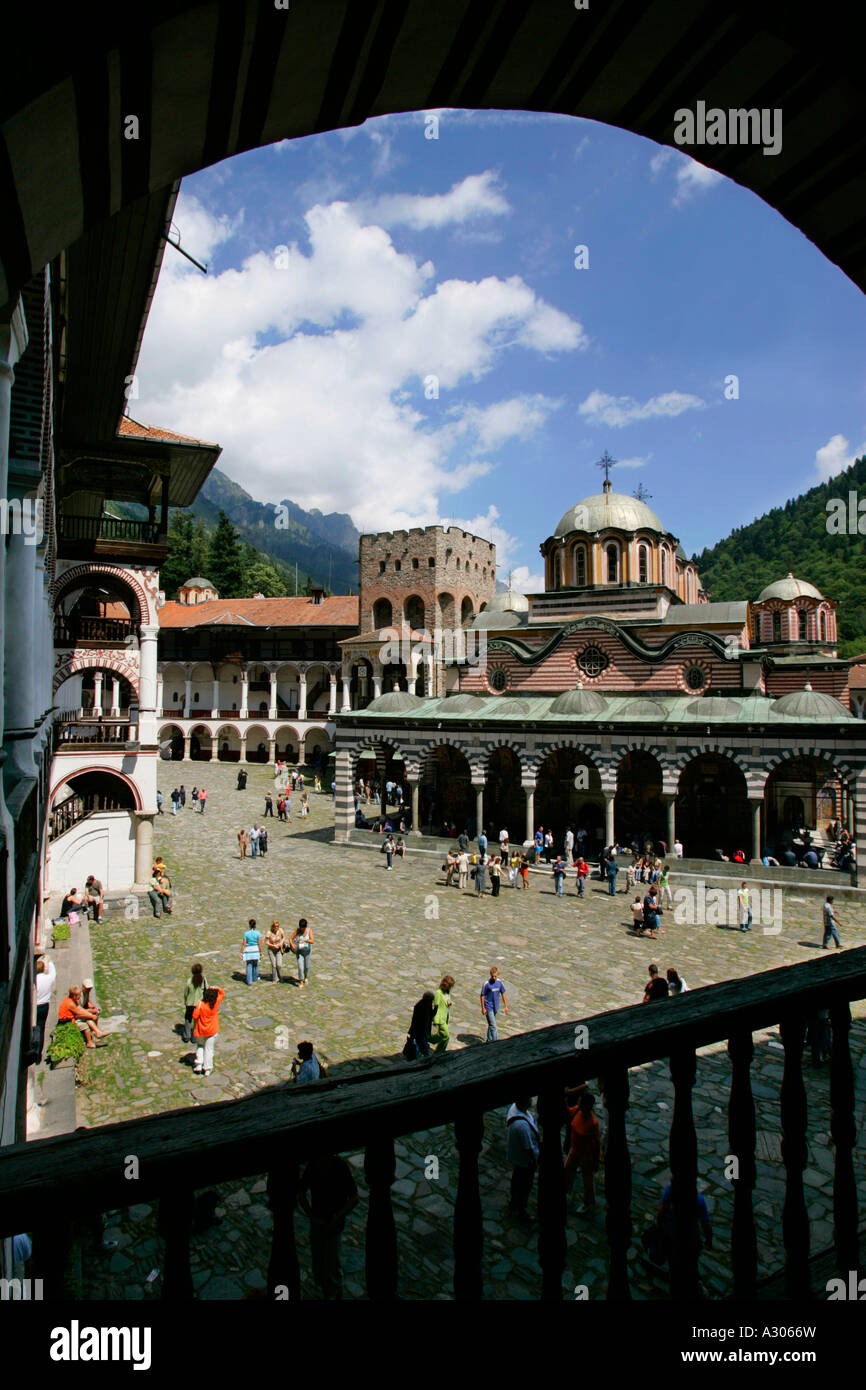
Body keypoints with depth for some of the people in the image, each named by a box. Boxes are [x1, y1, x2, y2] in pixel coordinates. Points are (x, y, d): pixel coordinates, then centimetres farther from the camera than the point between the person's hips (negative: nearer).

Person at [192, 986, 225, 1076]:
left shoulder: (200, 1004, -23)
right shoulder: (216, 1003, -17)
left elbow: (195, 1016, -17)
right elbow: (222, 993, -1)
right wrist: (213, 988, -11)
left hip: (201, 1030, -1)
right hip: (212, 1031, 1)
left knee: (200, 1046, 25)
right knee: (209, 1049, 11)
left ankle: (199, 1065, 16)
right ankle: (207, 1069, 16)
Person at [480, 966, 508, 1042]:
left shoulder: (499, 982, -3)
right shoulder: (486, 984, -18)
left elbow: (503, 994, 8)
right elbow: (482, 996, -10)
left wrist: (506, 1006, 9)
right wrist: (483, 1008, -9)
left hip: (495, 1007, 5)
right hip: (488, 1007, -5)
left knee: (491, 1024, 19)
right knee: (493, 1026, -10)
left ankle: (489, 1040, 33)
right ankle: (495, 1041, -8)